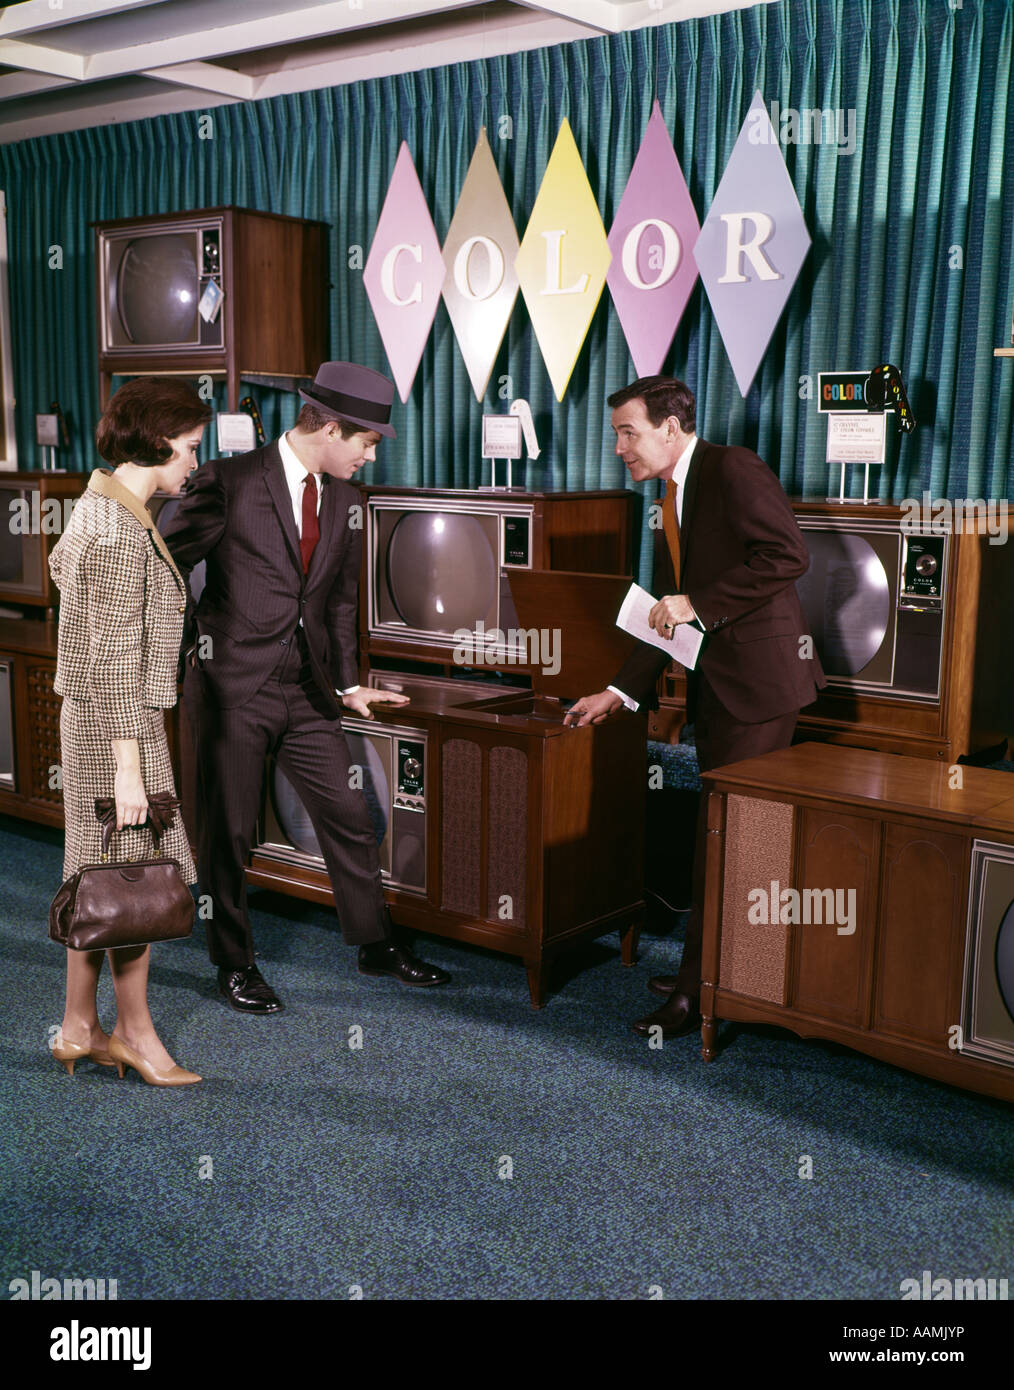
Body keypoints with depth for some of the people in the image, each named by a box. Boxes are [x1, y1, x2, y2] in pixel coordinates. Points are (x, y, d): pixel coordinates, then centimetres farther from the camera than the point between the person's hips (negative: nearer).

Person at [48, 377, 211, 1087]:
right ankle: (135, 1030, 17)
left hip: (94, 718, 10)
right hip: (118, 726, -10)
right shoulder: (123, 531, -21)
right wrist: (129, 767, -22)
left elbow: (61, 563, 29)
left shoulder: (101, 504, 9)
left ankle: (79, 1029, 25)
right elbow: (115, 660, -23)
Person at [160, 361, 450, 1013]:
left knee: (350, 818, 10)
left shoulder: (345, 500, 8)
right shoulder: (230, 481, -12)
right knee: (228, 832, 6)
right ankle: (235, 963, 25)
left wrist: (347, 684, 16)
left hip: (307, 691, 6)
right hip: (233, 688, -5)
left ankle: (378, 946, 27)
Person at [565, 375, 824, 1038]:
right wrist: (621, 692, 16)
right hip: (718, 684, 9)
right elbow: (667, 616, 20)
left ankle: (699, 990, 3)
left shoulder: (733, 469, -11)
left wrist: (698, 603, -20)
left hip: (759, 678, -9)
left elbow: (789, 555, -22)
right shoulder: (673, 500, 17)